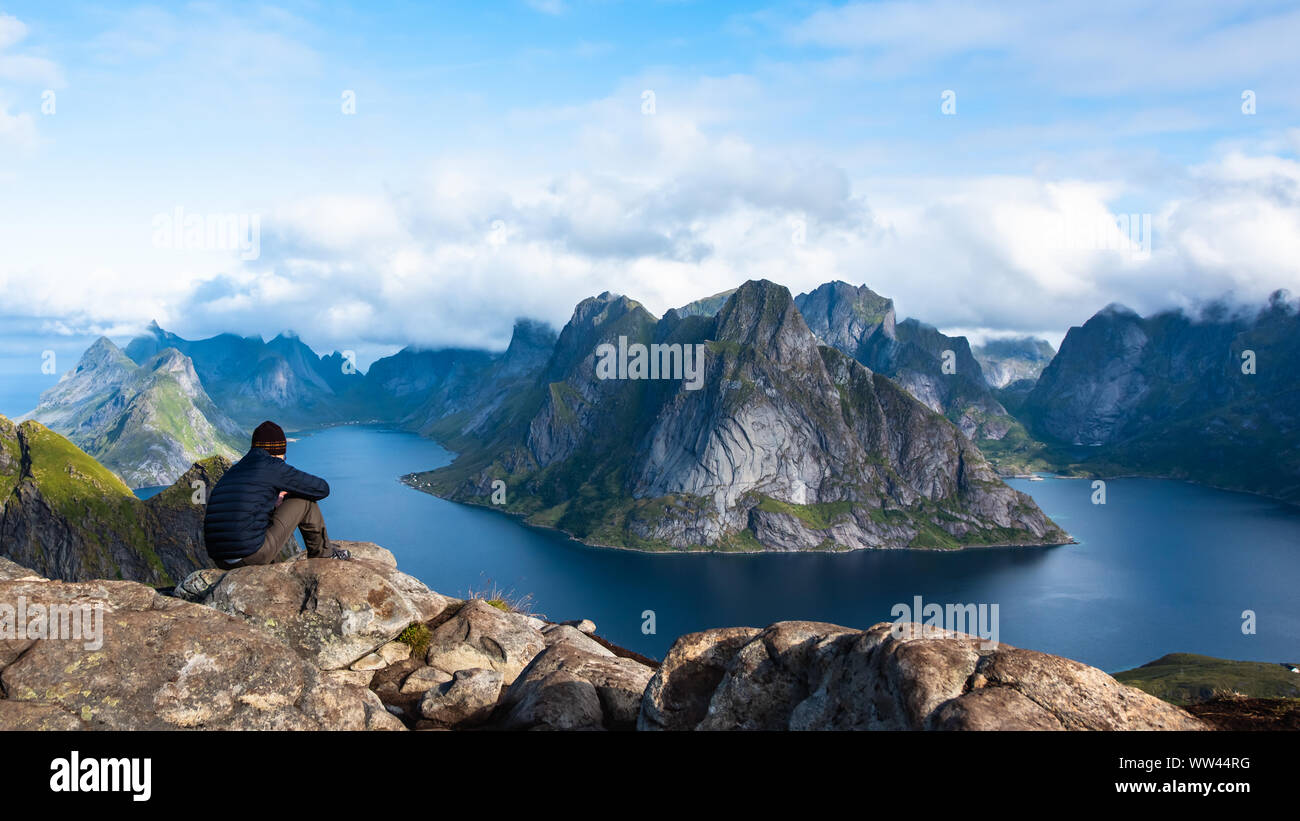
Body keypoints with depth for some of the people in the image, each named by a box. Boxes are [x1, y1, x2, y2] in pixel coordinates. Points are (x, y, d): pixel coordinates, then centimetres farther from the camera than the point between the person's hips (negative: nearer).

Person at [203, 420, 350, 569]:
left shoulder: (234, 470, 22)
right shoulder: (273, 466, -1)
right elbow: (322, 489, 4)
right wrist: (294, 490, 24)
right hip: (254, 554, -7)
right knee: (304, 500, 8)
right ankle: (323, 554, 24)